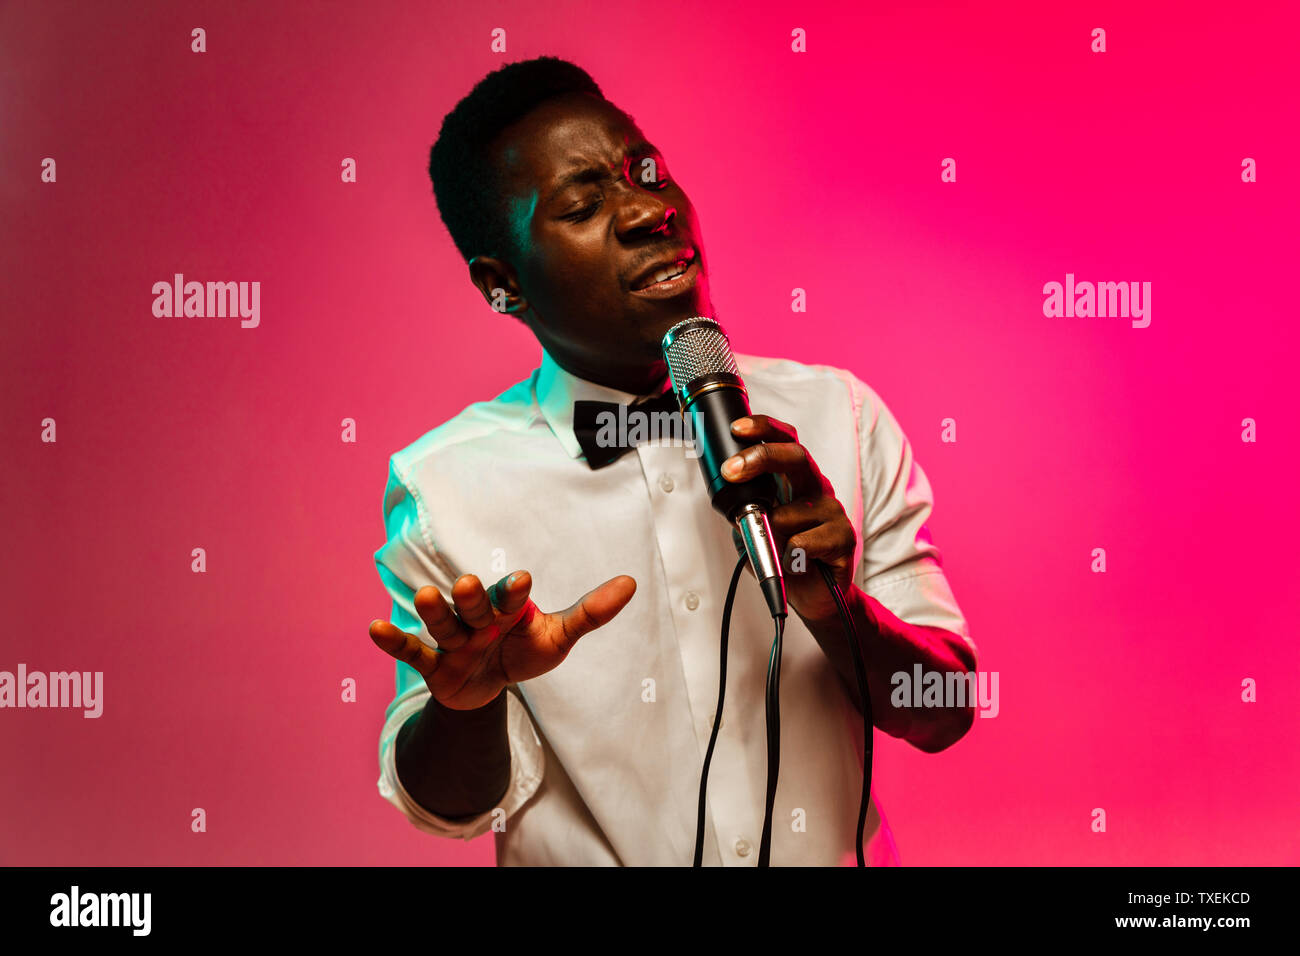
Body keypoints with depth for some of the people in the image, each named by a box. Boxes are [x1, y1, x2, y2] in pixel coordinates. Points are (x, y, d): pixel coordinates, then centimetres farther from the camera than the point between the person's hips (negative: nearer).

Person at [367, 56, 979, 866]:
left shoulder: (838, 416, -1)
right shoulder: (442, 488, -6)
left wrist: (834, 606, -16)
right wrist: (465, 700, -20)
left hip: (832, 852, 1)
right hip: (586, 859, -1)